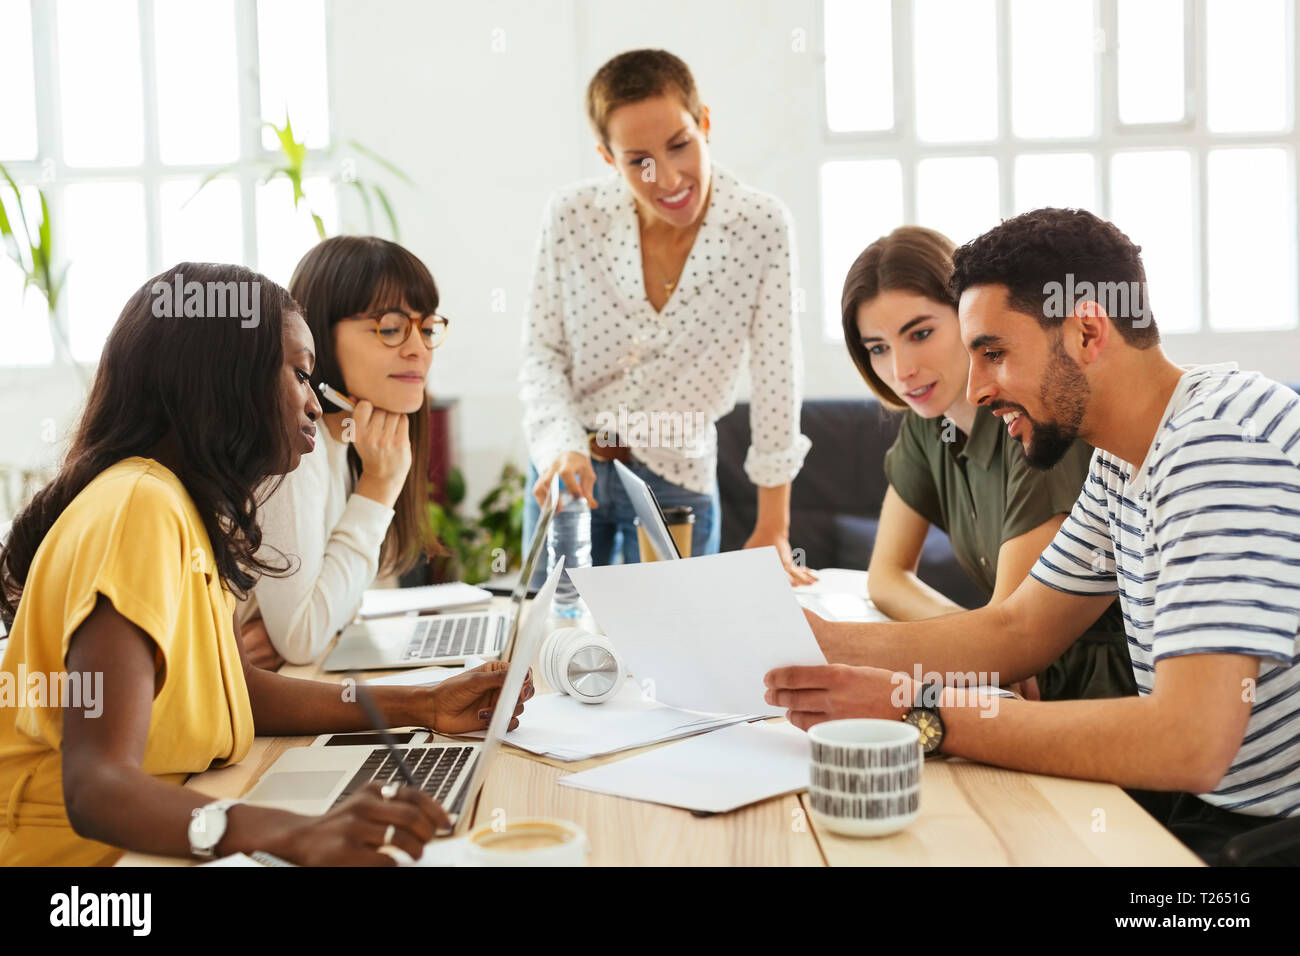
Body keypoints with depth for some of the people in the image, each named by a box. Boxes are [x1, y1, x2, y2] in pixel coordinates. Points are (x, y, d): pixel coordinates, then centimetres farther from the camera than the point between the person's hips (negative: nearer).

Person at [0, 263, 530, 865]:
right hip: (80, 852, -9)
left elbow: (236, 686, 14)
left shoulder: (183, 506, 7)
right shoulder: (139, 510, -21)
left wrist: (420, 707, 4)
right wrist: (298, 836, -43)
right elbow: (95, 789, -30)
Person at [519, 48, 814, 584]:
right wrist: (562, 447, -21)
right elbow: (542, 354, -3)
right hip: (569, 470, 1)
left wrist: (773, 530, -8)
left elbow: (777, 380, -11)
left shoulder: (761, 228, -15)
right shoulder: (571, 218, -11)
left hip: (677, 482, -1)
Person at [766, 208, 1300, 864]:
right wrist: (810, 639, -4)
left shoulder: (1222, 444, -25)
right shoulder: (1121, 460, 6)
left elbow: (1189, 745, -32)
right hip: (1197, 799, 7)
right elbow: (1017, 631, 8)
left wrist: (918, 715, -28)